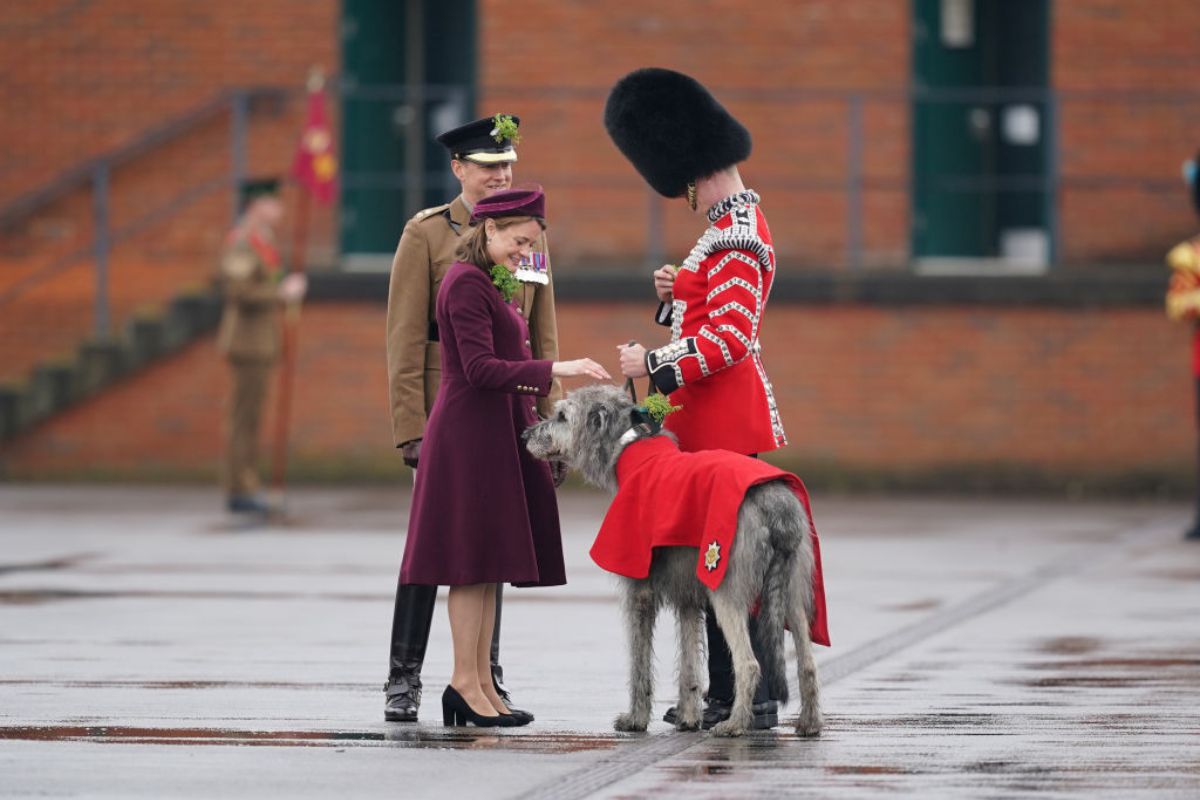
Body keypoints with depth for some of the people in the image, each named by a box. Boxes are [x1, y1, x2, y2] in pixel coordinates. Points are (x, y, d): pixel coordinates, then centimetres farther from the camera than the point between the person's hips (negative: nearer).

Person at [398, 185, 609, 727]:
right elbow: (480, 368, -21)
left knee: (487, 564, 9)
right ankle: (465, 683, -5)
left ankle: (480, 682, 10)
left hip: (493, 433, 10)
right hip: (471, 434, -10)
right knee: (474, 560, -8)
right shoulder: (467, 283, -14)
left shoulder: (490, 283, 17)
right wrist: (553, 369, -24)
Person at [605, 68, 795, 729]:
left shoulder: (736, 238, -16)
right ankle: (724, 693, 15)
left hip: (724, 420, -10)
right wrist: (675, 293, 7)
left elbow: (730, 338, -23)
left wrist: (653, 363, -18)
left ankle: (748, 699, -7)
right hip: (714, 418, 10)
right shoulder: (734, 221, 16)